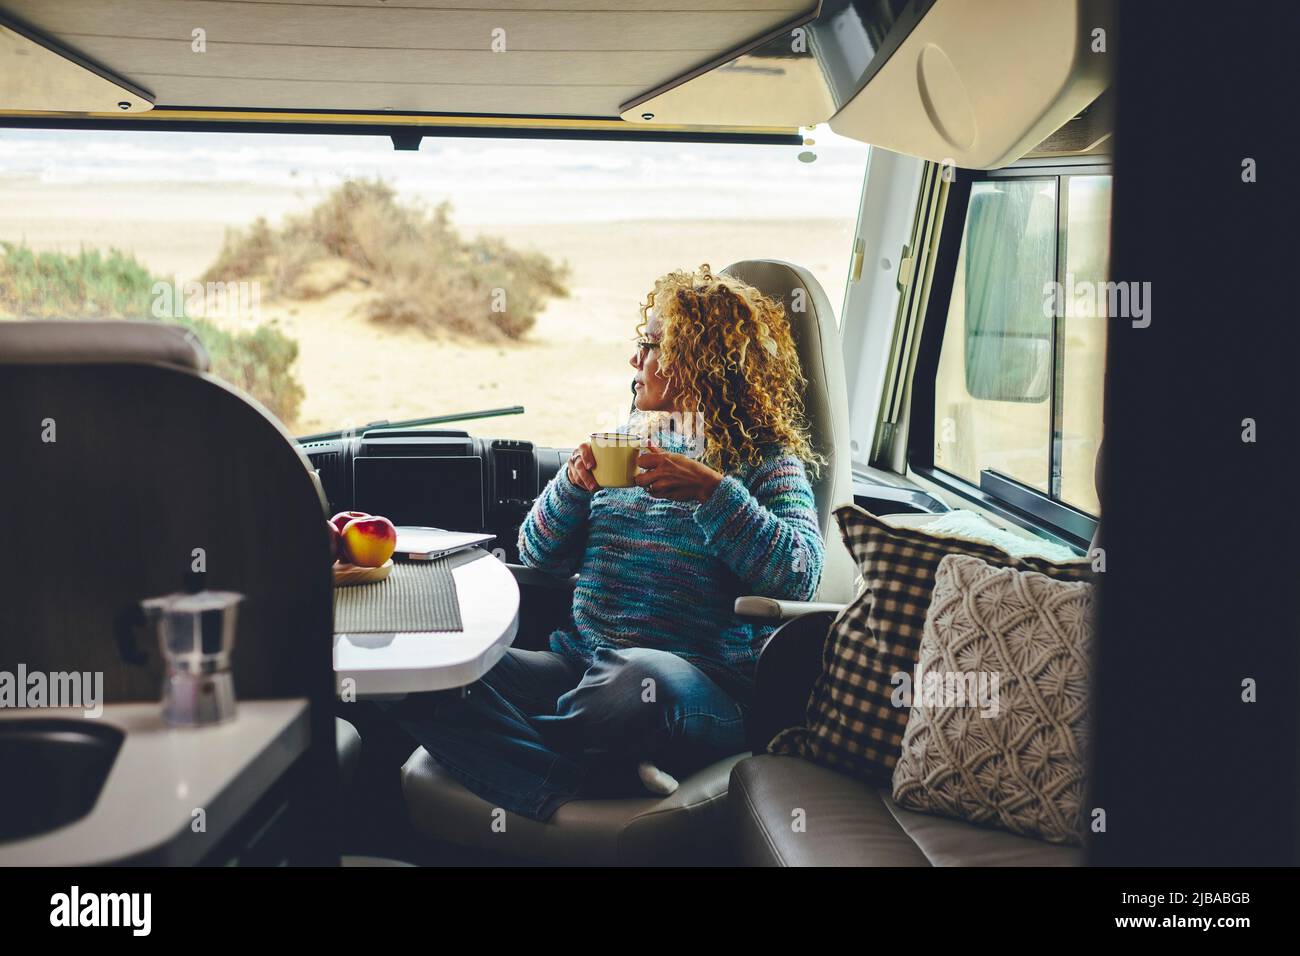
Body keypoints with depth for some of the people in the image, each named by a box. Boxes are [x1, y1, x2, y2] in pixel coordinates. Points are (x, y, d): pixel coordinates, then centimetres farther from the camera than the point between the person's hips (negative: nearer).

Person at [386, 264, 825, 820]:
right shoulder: (629, 442, 20)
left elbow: (800, 575, -14)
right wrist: (573, 483, 0)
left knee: (640, 680, -43)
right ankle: (589, 788, -30)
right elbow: (537, 555, 18)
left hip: (704, 686, -5)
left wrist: (712, 492, -21)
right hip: (581, 667, 6)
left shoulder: (767, 461, 4)